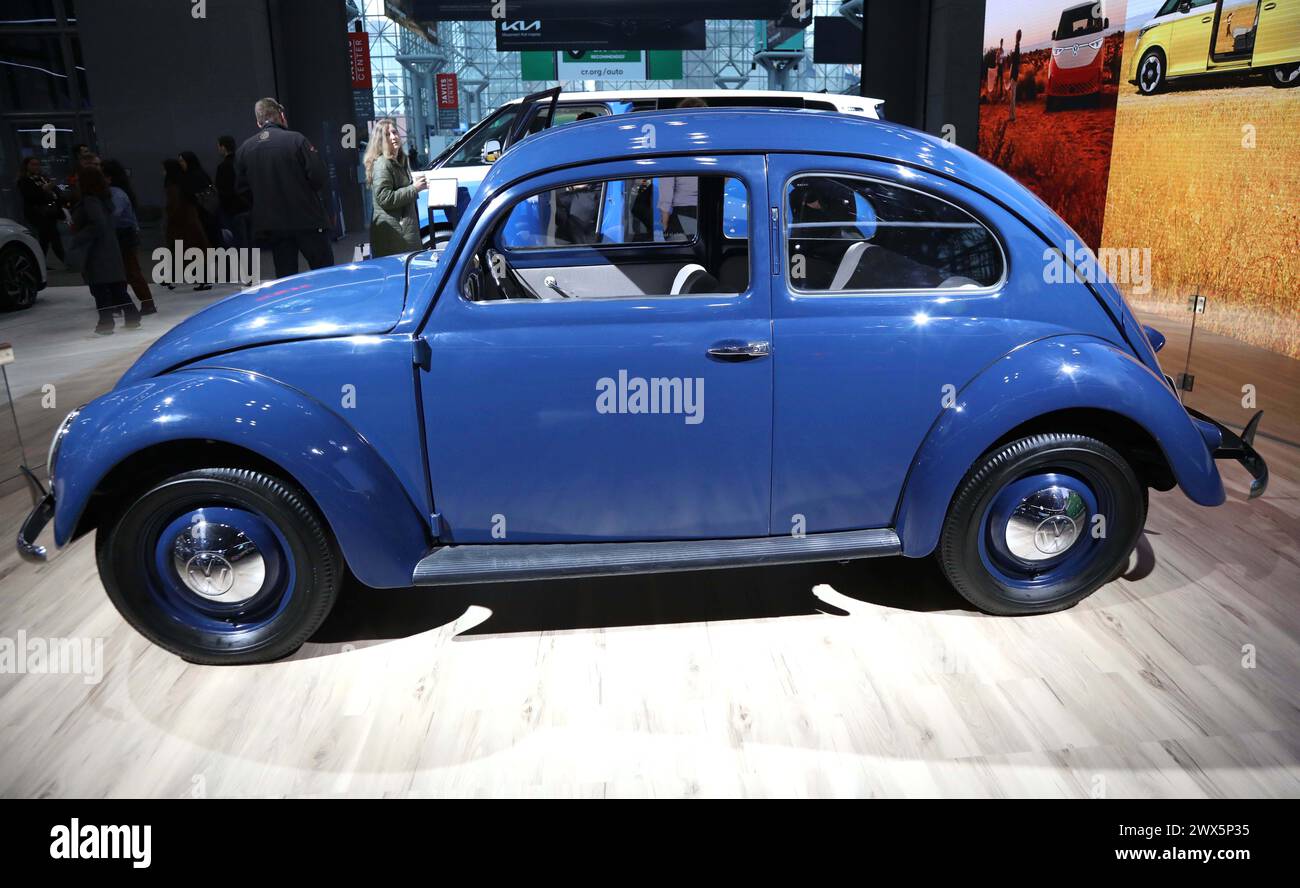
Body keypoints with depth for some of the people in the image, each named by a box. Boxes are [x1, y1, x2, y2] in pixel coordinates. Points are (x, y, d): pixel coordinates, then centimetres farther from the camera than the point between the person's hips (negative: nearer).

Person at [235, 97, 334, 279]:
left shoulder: (243, 150, 4)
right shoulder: (296, 139, -9)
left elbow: (242, 189, 5)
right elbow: (318, 176, -12)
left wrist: (264, 205, 18)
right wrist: (308, 193, 8)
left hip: (271, 226, 4)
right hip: (307, 220, -4)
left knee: (285, 278, 9)